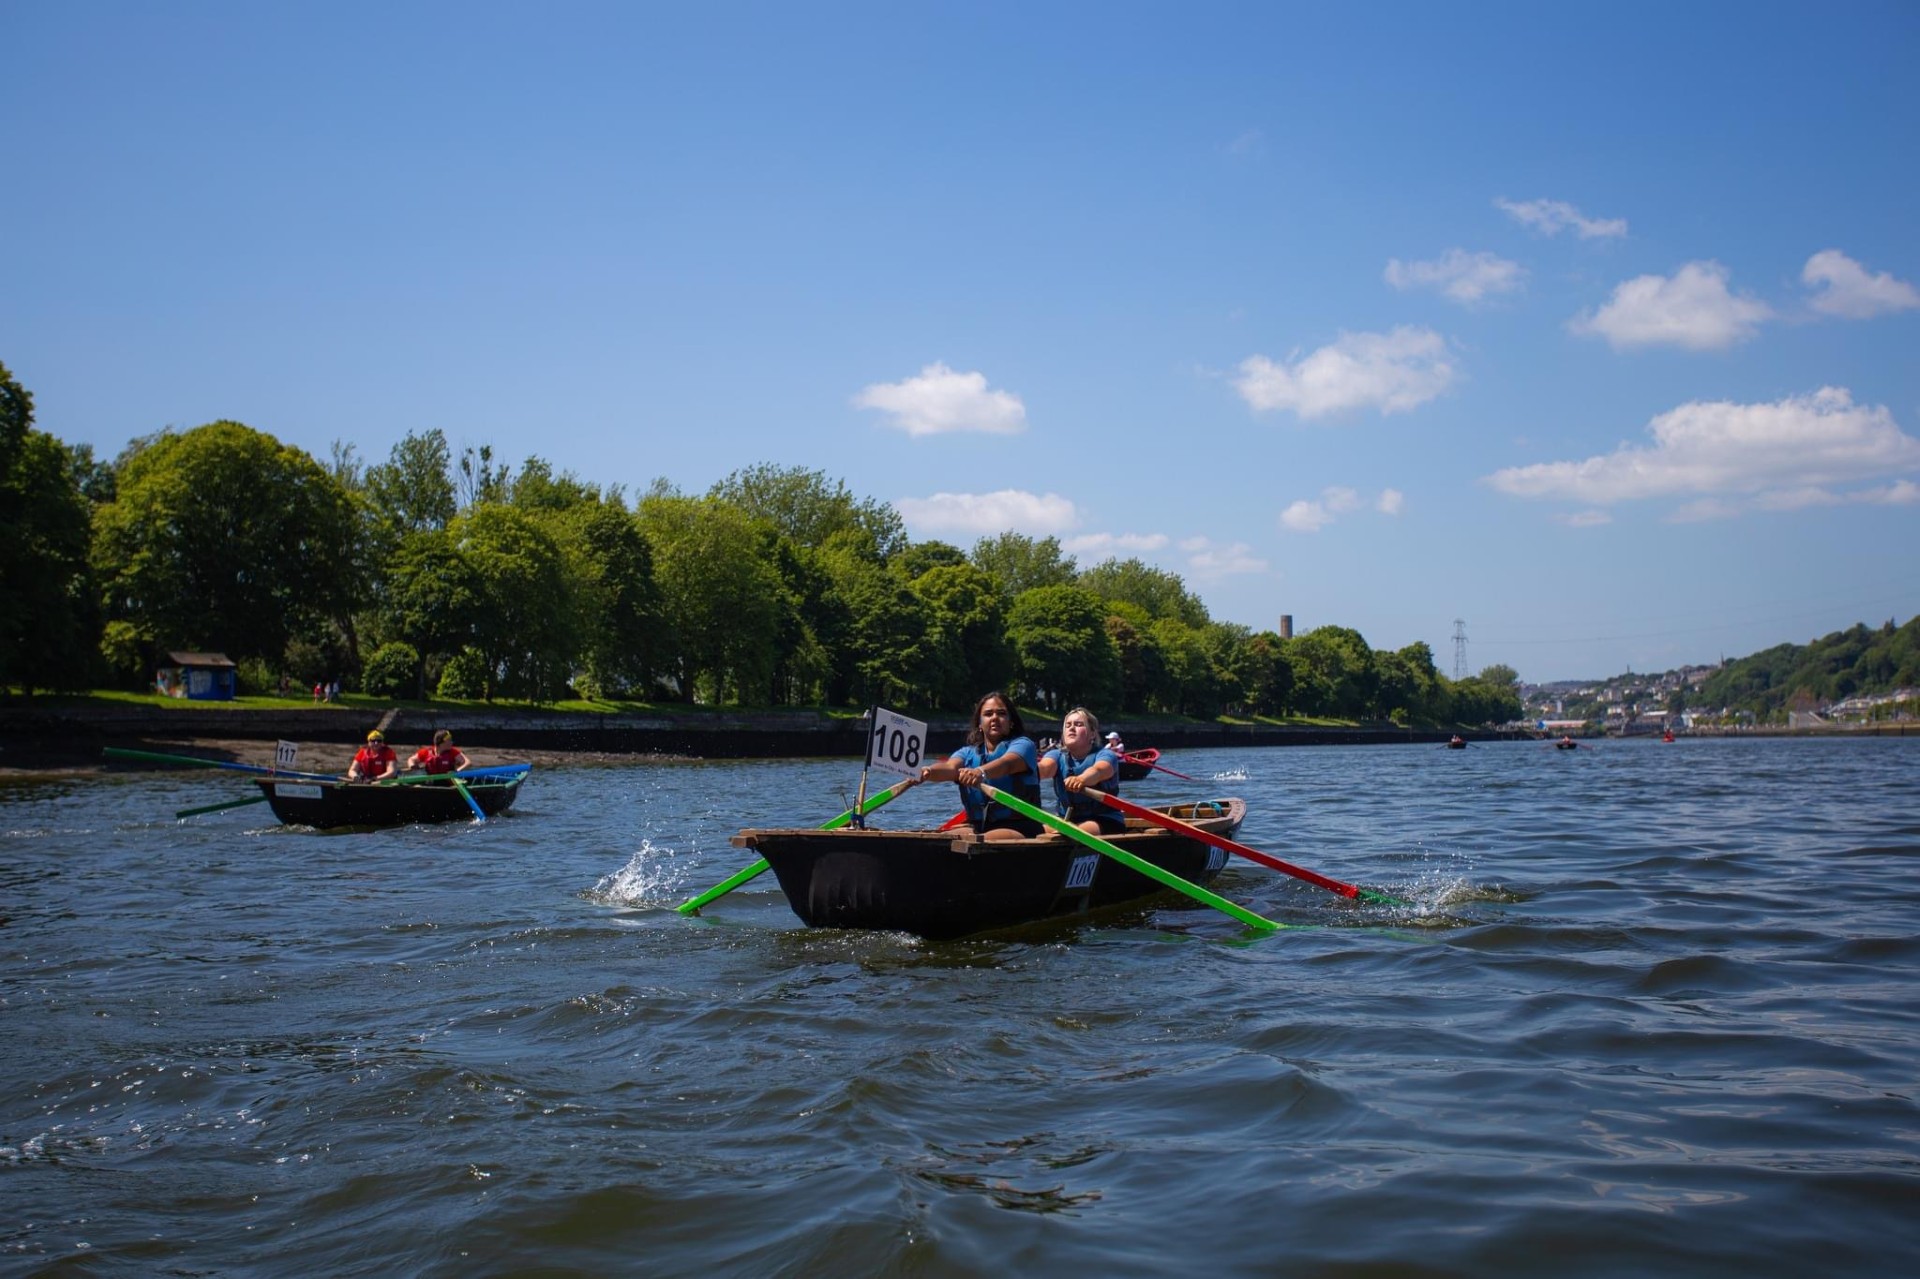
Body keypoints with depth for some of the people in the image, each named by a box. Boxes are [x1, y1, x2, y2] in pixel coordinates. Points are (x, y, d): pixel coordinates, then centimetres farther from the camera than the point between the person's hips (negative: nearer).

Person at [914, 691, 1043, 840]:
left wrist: (981, 772, -45)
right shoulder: (968, 753, 16)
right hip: (978, 827, 5)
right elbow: (950, 768, -8)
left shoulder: (1023, 744, 3)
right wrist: (928, 771, -33)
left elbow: (1007, 764, -21)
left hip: (1020, 829, -4)